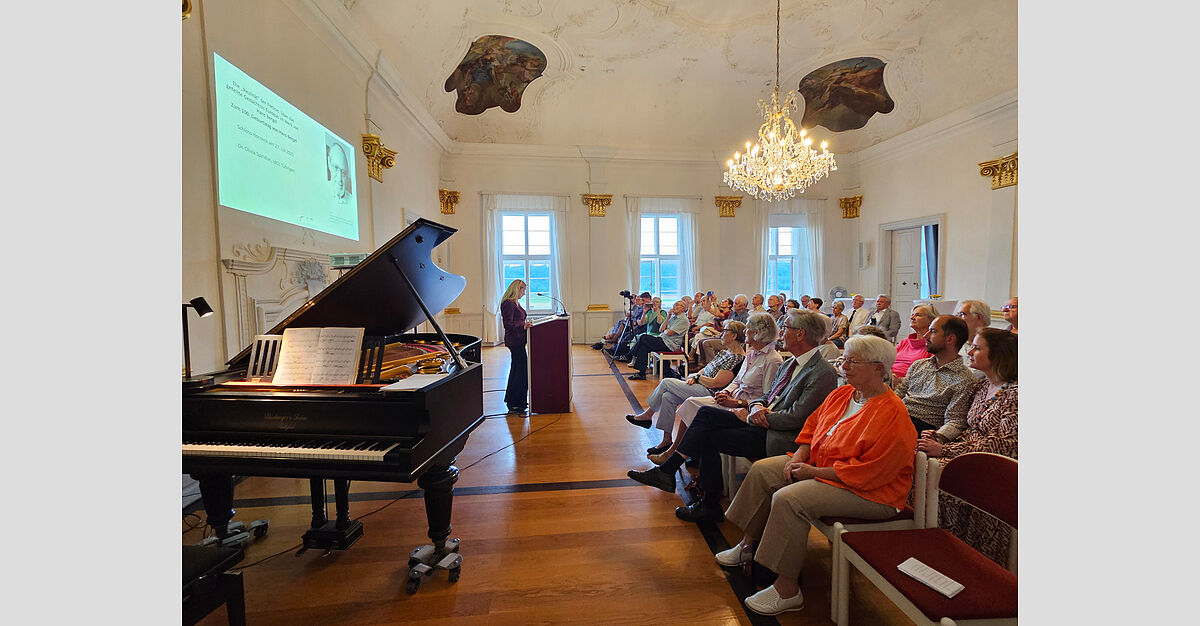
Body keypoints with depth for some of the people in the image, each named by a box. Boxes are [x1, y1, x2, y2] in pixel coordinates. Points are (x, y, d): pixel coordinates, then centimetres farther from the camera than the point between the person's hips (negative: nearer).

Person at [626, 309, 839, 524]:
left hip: (778, 438, -8)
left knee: (708, 436, -17)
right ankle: (666, 471, -6)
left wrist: (750, 417, -13)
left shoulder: (823, 374, -14)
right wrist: (756, 406, -5)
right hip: (762, 420, 9)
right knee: (706, 413, -9)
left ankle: (710, 505, 3)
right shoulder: (789, 364, 14)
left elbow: (795, 418, -19)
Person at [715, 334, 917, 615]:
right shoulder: (841, 394, 4)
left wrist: (814, 472, -21)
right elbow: (812, 427, 12)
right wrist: (798, 458, -4)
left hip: (868, 491, -9)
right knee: (762, 470, 1)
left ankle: (787, 589, -10)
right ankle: (747, 544, 15)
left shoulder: (893, 415, -22)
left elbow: (867, 471, -26)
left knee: (788, 499, -27)